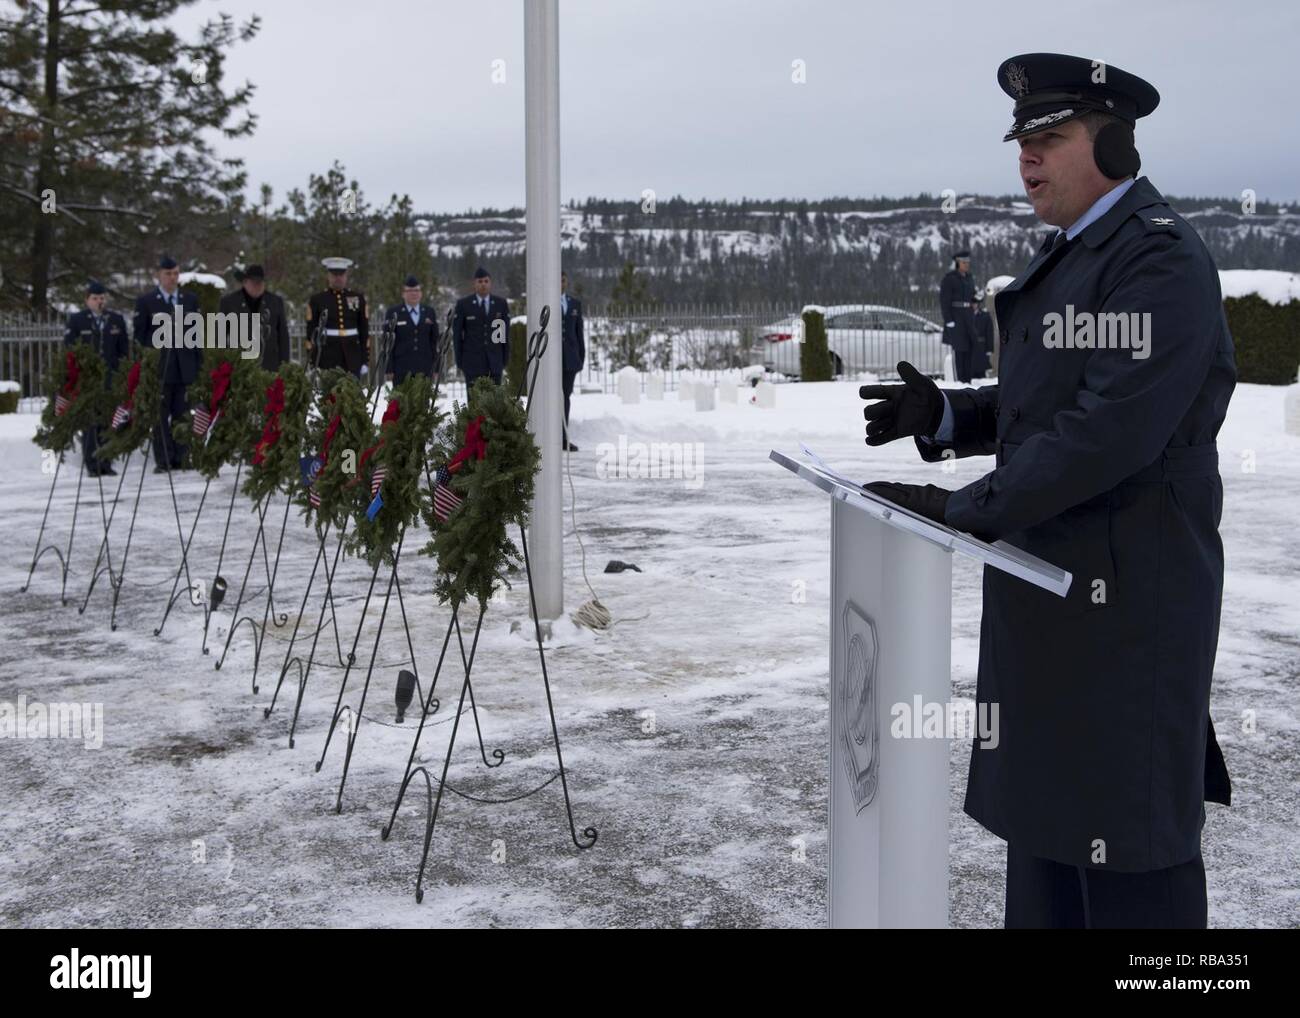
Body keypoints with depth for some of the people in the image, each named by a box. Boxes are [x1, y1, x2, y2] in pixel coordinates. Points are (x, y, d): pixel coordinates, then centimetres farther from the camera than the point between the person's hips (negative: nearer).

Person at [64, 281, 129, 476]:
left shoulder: (117, 320, 13)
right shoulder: (76, 320, 6)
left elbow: (124, 350, 13)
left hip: (111, 379, 2)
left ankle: (106, 463, 5)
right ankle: (92, 465, -2)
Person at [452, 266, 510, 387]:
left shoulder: (501, 303, 7)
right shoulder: (463, 304, 2)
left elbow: (506, 332, 9)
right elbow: (456, 333, 3)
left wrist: (505, 359, 6)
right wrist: (459, 360, -1)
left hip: (495, 362, 2)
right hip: (472, 362, -2)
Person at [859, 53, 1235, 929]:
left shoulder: (1160, 256, -16)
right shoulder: (1071, 253, 16)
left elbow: (1111, 430, -26)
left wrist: (962, 510, -23)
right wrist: (943, 416, 1)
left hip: (1122, 594, -10)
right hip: (1047, 578, 10)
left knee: (1127, 830, 0)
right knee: (1042, 800, 18)